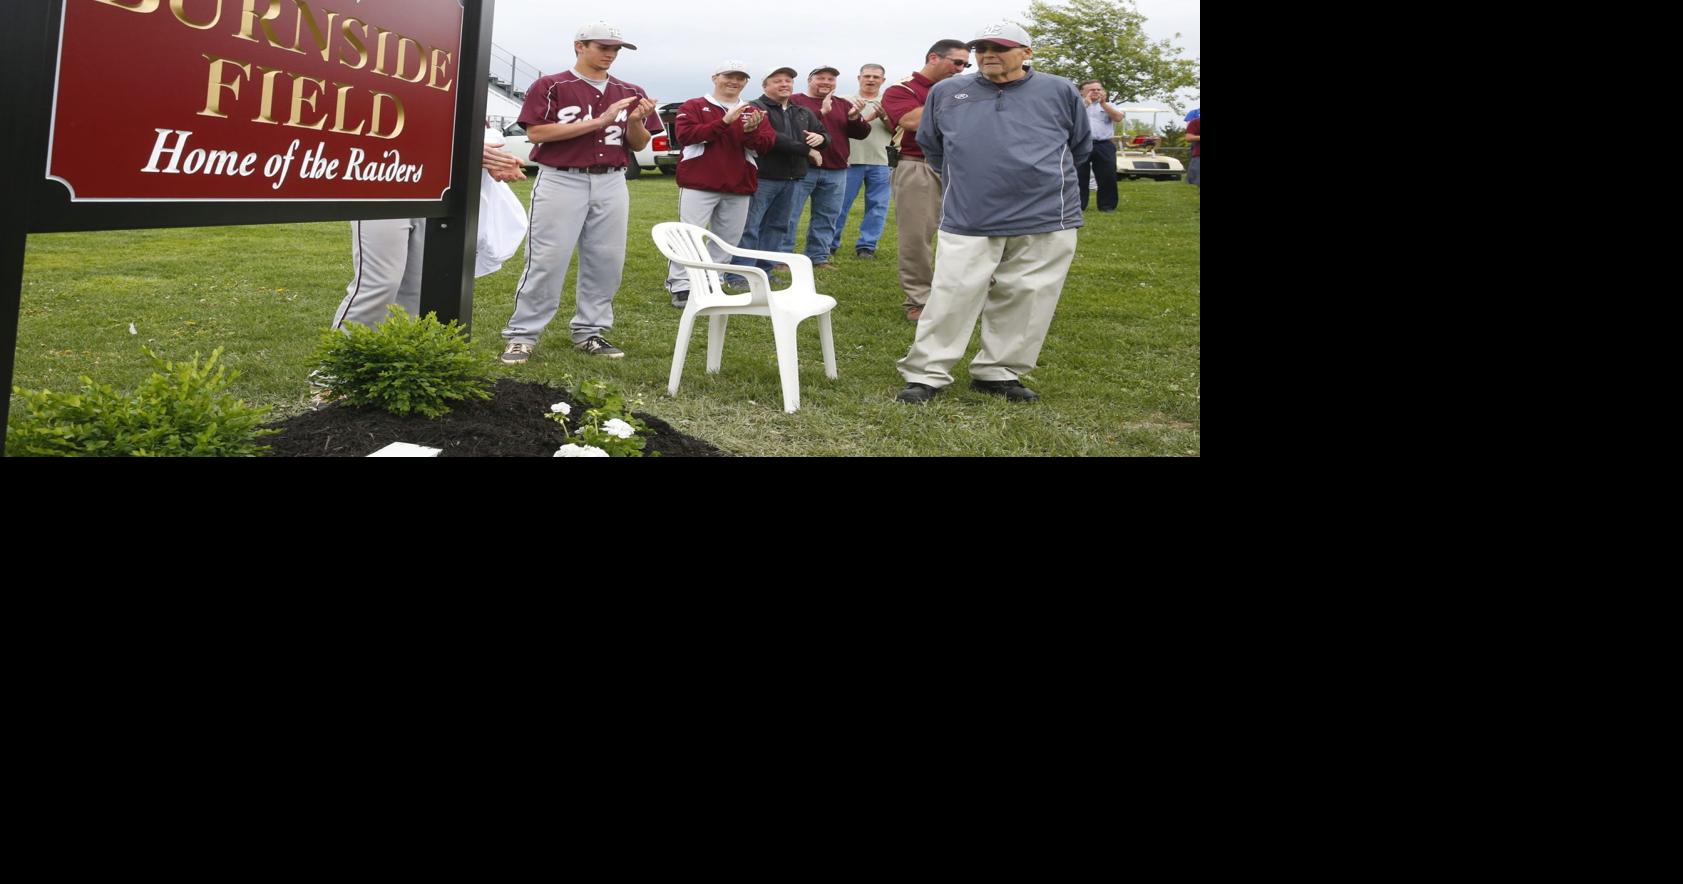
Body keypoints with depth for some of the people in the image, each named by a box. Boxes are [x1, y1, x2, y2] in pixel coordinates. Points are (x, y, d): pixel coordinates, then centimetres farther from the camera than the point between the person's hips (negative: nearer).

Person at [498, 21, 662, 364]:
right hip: (561, 182, -4)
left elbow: (638, 145, 14)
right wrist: (599, 121, -16)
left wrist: (636, 122, -11)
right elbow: (536, 132, -12)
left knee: (607, 261, 4)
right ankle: (522, 334, 1)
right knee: (547, 260, -6)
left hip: (611, 184, 5)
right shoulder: (550, 86, -1)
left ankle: (589, 332, 16)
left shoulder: (630, 93, 12)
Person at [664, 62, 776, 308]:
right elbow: (685, 135, -14)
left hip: (739, 187, 4)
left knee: (727, 239, 7)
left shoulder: (753, 112, 13)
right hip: (699, 184, -4)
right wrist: (724, 122, -20)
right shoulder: (693, 107, 2)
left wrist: (751, 131, -22)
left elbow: (768, 142, 1)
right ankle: (680, 286, -2)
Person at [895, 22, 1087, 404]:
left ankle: (998, 373, 17)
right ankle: (926, 374, 4)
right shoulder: (946, 93, 6)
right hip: (967, 221, 0)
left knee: (1024, 302, 4)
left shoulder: (1060, 92, 3)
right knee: (951, 299, -4)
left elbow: (1080, 148, 17)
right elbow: (931, 145, 23)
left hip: (1046, 221, 0)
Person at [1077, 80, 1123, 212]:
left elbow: (1118, 118, -1)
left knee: (1108, 176, 0)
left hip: (1104, 146, 2)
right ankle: (1078, 206, 3)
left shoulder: (1108, 105, 16)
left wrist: (1103, 103, -5)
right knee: (1079, 177, -2)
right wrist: (1086, 103, -9)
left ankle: (1107, 206, 8)